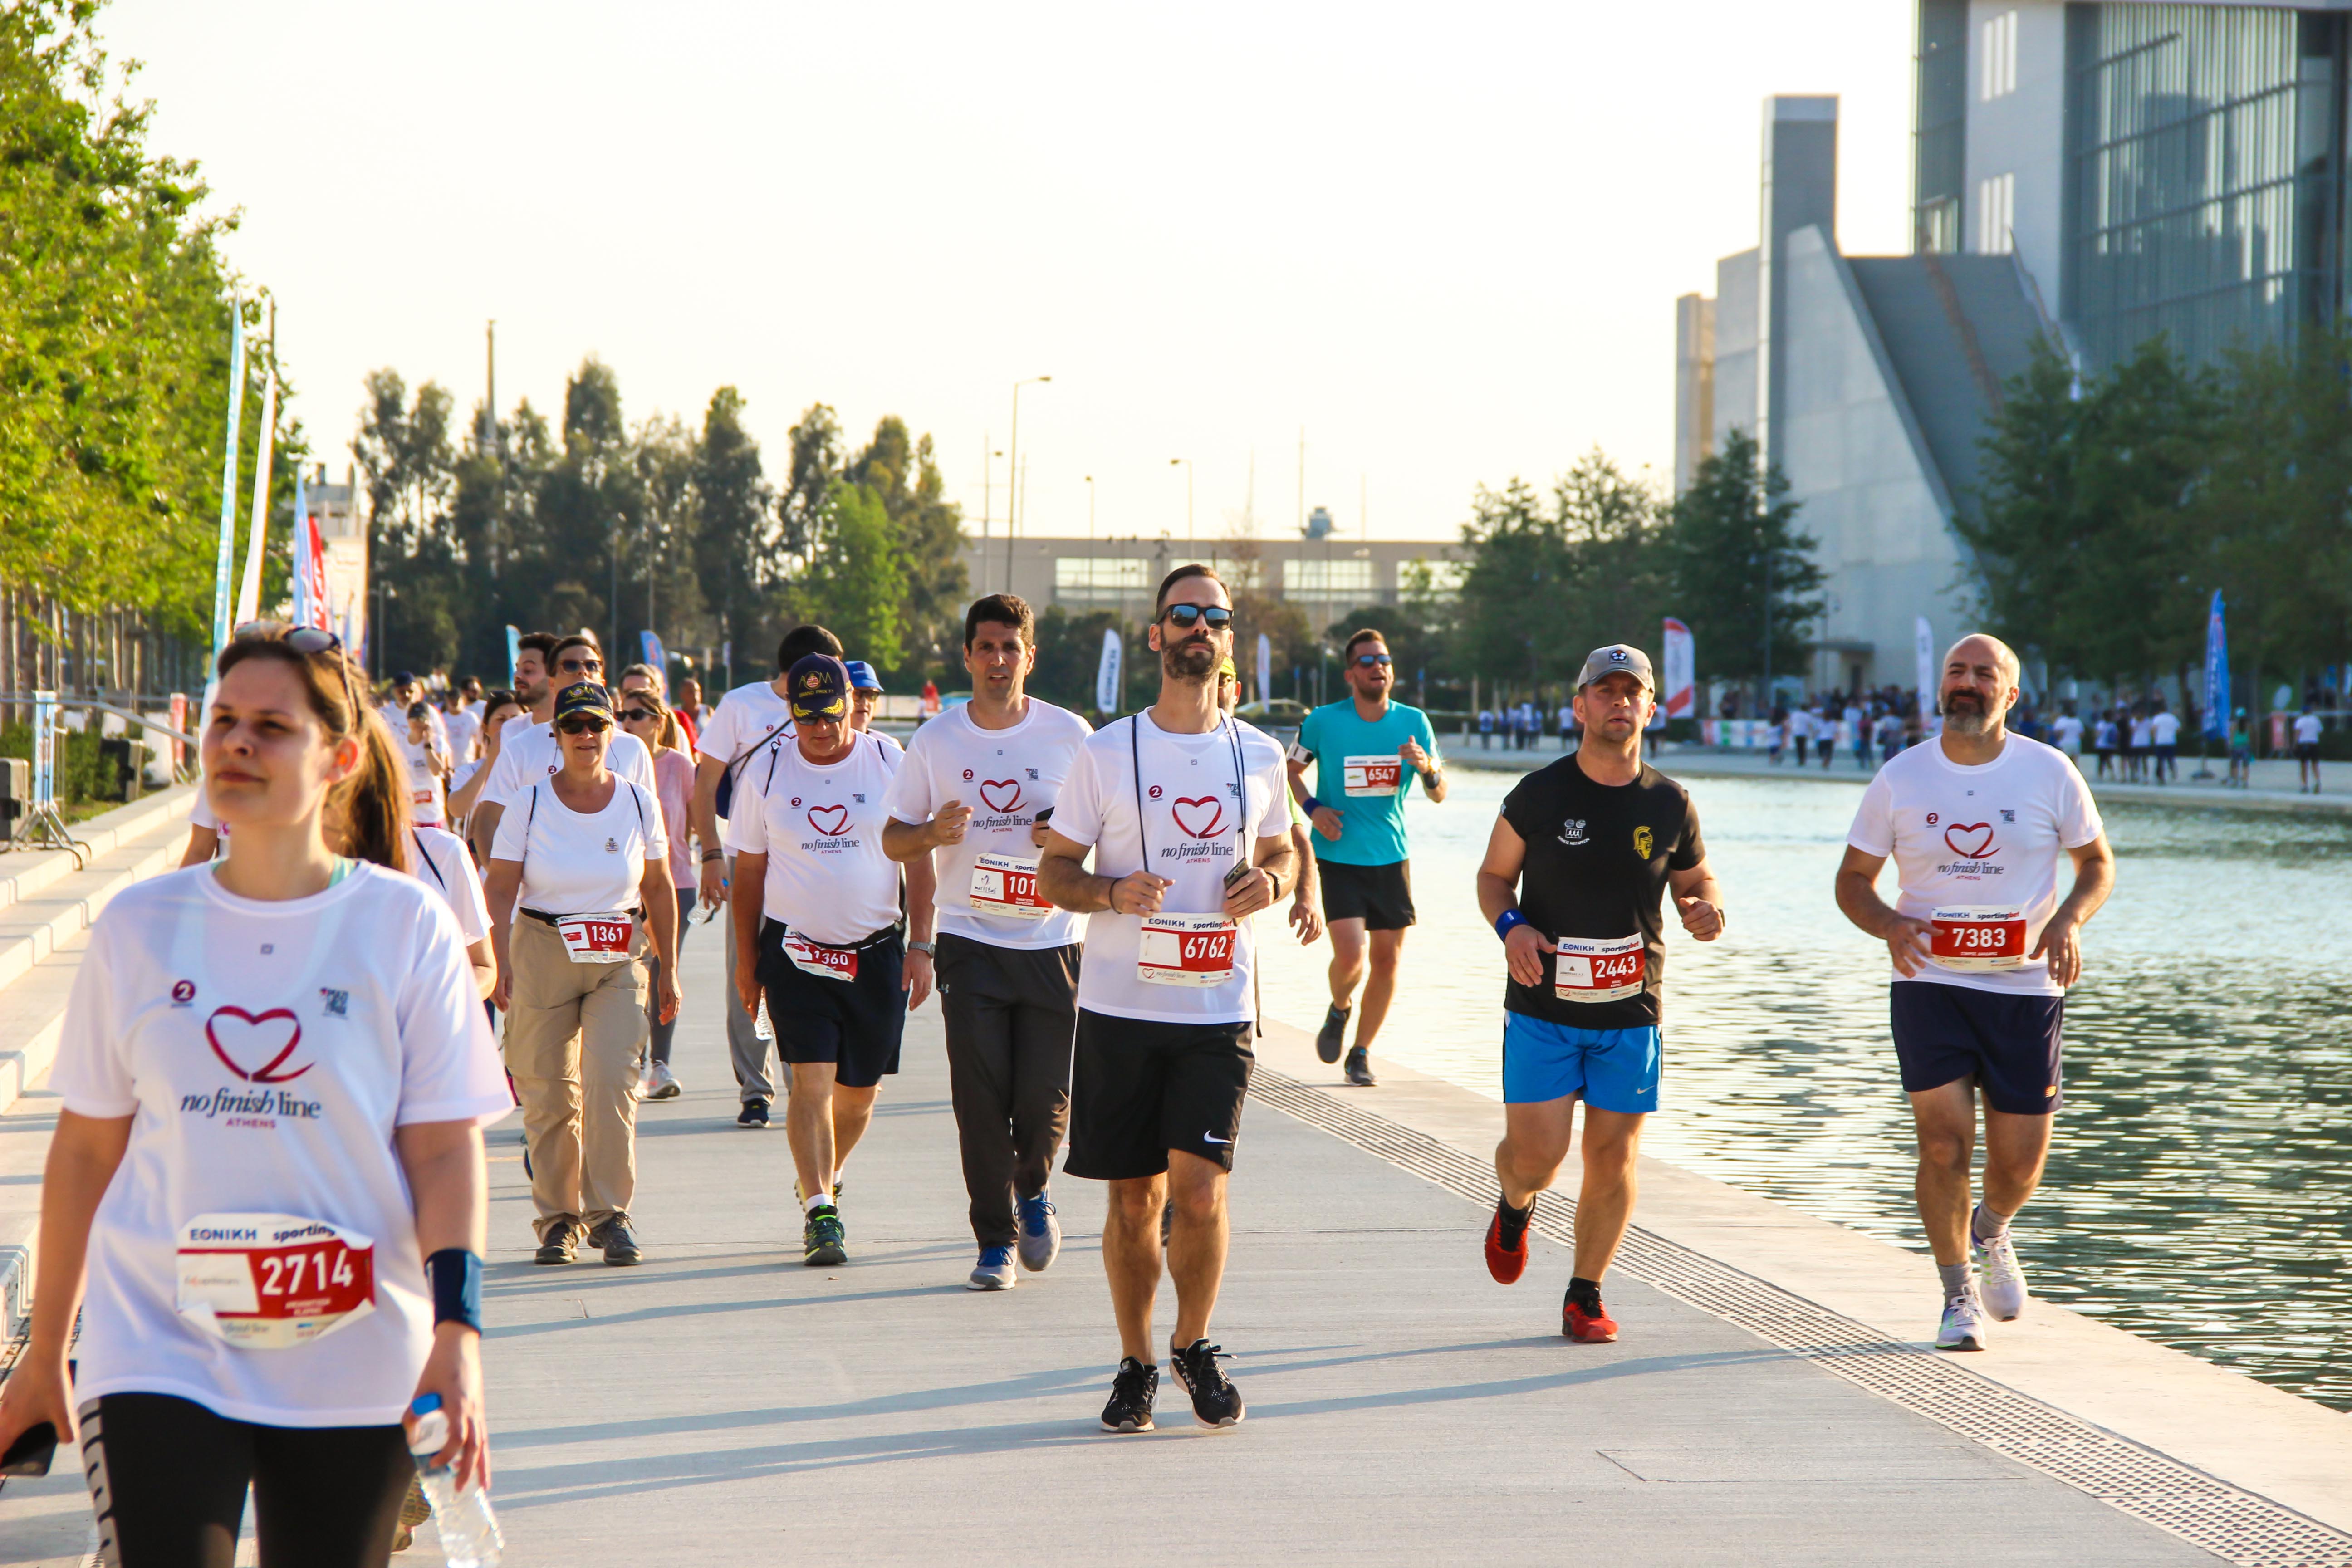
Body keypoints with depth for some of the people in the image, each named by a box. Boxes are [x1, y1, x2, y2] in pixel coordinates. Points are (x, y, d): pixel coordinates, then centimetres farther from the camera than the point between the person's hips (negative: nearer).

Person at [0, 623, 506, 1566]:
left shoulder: (406, 929, 0)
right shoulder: (140, 928, 5)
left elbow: (446, 1149, -2)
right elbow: (84, 1150, 12)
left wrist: (457, 1326, -14)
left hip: (354, 1372, 0)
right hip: (159, 1354, 0)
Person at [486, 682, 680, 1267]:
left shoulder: (640, 803, 4)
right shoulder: (529, 803, -1)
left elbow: (659, 890, 12)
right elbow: (501, 889, -2)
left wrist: (668, 969, 11)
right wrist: (501, 965, -12)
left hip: (620, 960, 1)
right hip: (543, 954, 0)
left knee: (612, 1081, -14)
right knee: (548, 1094, 1)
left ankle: (610, 1213, -6)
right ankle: (558, 1220, 14)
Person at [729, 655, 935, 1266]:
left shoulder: (889, 764, -1)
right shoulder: (767, 771, 0)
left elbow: (919, 859, 3)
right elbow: (750, 868, 8)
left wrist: (921, 946, -3)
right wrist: (746, 958, 9)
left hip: (876, 952, 1)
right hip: (795, 951, -1)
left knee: (858, 1092, 9)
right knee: (811, 1080, -14)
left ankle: (820, 1182, 34)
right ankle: (820, 1212, -12)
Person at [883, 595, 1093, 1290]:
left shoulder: (1070, 735, 2)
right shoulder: (936, 741, 3)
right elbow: (894, 840, 9)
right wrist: (933, 833, -13)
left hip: (1052, 941, 0)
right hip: (970, 940, 0)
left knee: (1045, 1099, -2)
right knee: (980, 1096, -7)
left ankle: (1033, 1190, 30)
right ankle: (994, 1240, 6)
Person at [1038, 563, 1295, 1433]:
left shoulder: (1260, 757, 7)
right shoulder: (1107, 752, 0)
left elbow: (1281, 848, 23)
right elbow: (1054, 871, 5)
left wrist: (1269, 882, -1)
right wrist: (1114, 892, -15)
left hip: (1219, 1011, 1)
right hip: (1121, 1007, -1)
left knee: (1198, 1190, -11)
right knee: (1133, 1200, 4)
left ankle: (1194, 1343, 13)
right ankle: (1136, 1363, 21)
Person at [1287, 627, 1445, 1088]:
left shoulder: (1413, 722, 1)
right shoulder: (1323, 722, -5)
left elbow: (1438, 796, 5)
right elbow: (1293, 768, 12)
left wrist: (1428, 768, -17)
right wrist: (1312, 807, -6)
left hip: (1391, 859, 3)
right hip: (1338, 859, -3)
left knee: (1386, 958, 4)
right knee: (1350, 955, -16)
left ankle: (1362, 1050, 22)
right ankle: (1339, 1009, 18)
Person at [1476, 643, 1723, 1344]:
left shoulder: (1670, 804, 2)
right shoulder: (1539, 794, -4)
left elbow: (1695, 879, 15)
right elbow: (1494, 876, 6)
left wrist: (1707, 907, -9)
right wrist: (1510, 926, -15)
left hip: (1631, 1013, 2)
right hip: (1543, 1005, -2)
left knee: (1613, 1158, 1)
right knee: (1536, 1155, -7)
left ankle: (1585, 1294, 19)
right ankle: (1514, 1207, 31)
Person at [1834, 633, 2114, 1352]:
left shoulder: (2050, 773, 0)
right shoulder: (1900, 780, 1)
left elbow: (2098, 865, 10)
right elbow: (1852, 880, 9)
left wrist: (2068, 921, -11)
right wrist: (1889, 925, -12)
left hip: (2025, 986, 0)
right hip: (1929, 982, 0)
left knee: (2019, 1160, 2)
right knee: (1944, 1140, -12)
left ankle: (1991, 1235, 38)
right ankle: (1958, 1296, 6)